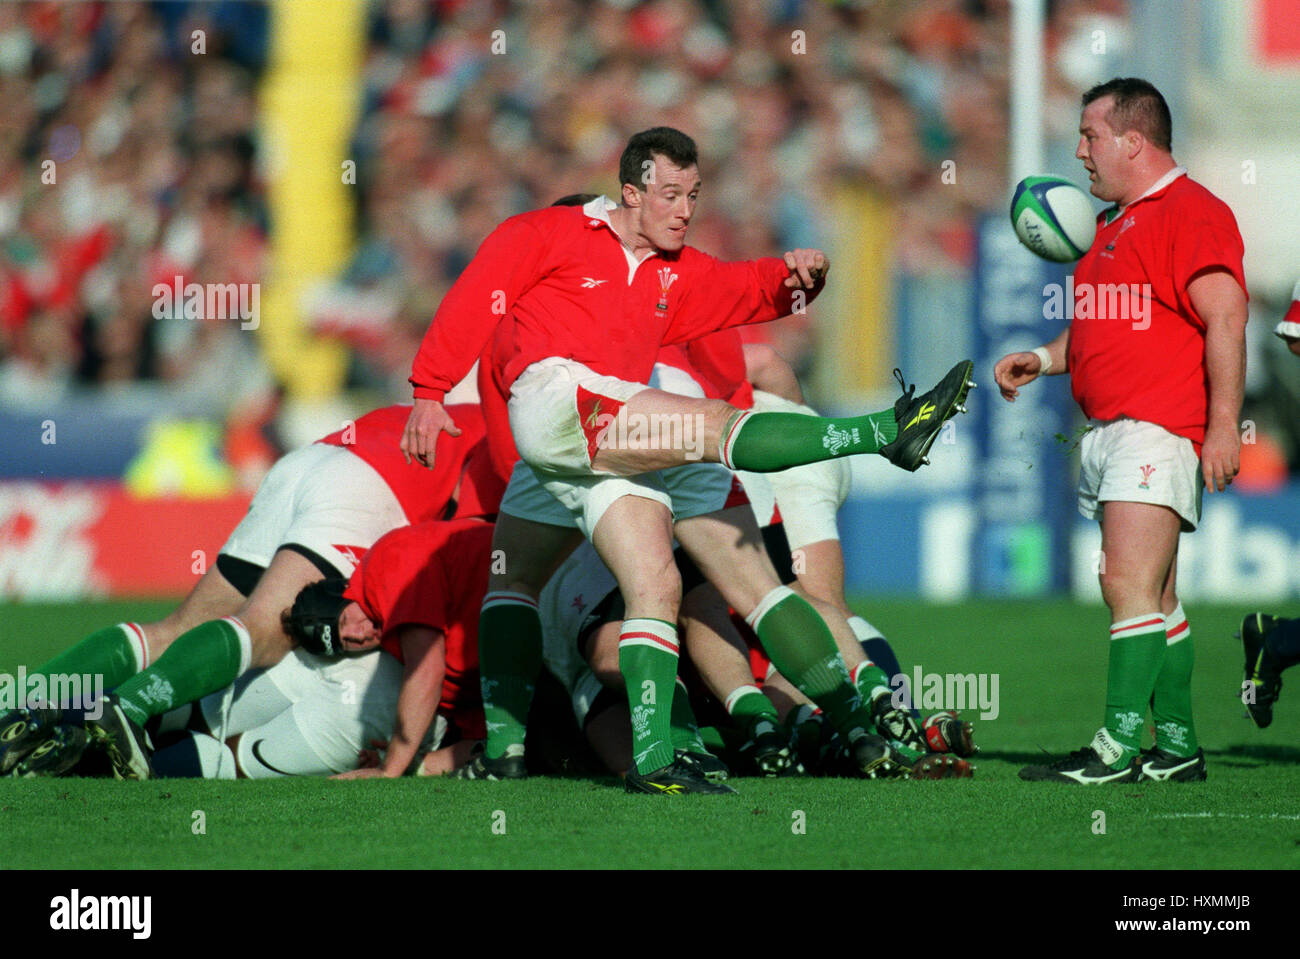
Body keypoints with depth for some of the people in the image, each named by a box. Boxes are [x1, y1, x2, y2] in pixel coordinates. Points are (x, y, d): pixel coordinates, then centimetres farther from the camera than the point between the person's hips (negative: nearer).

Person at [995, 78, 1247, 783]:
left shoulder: (1191, 212, -10)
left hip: (1160, 432, -10)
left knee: (1130, 585, -16)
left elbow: (1225, 322, -16)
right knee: (1155, 599, 10)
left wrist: (1223, 427, -21)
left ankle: (1119, 747, -18)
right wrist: (1044, 359, 16)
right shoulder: (1117, 222, 22)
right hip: (1109, 431, 10)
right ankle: (1177, 746, 14)